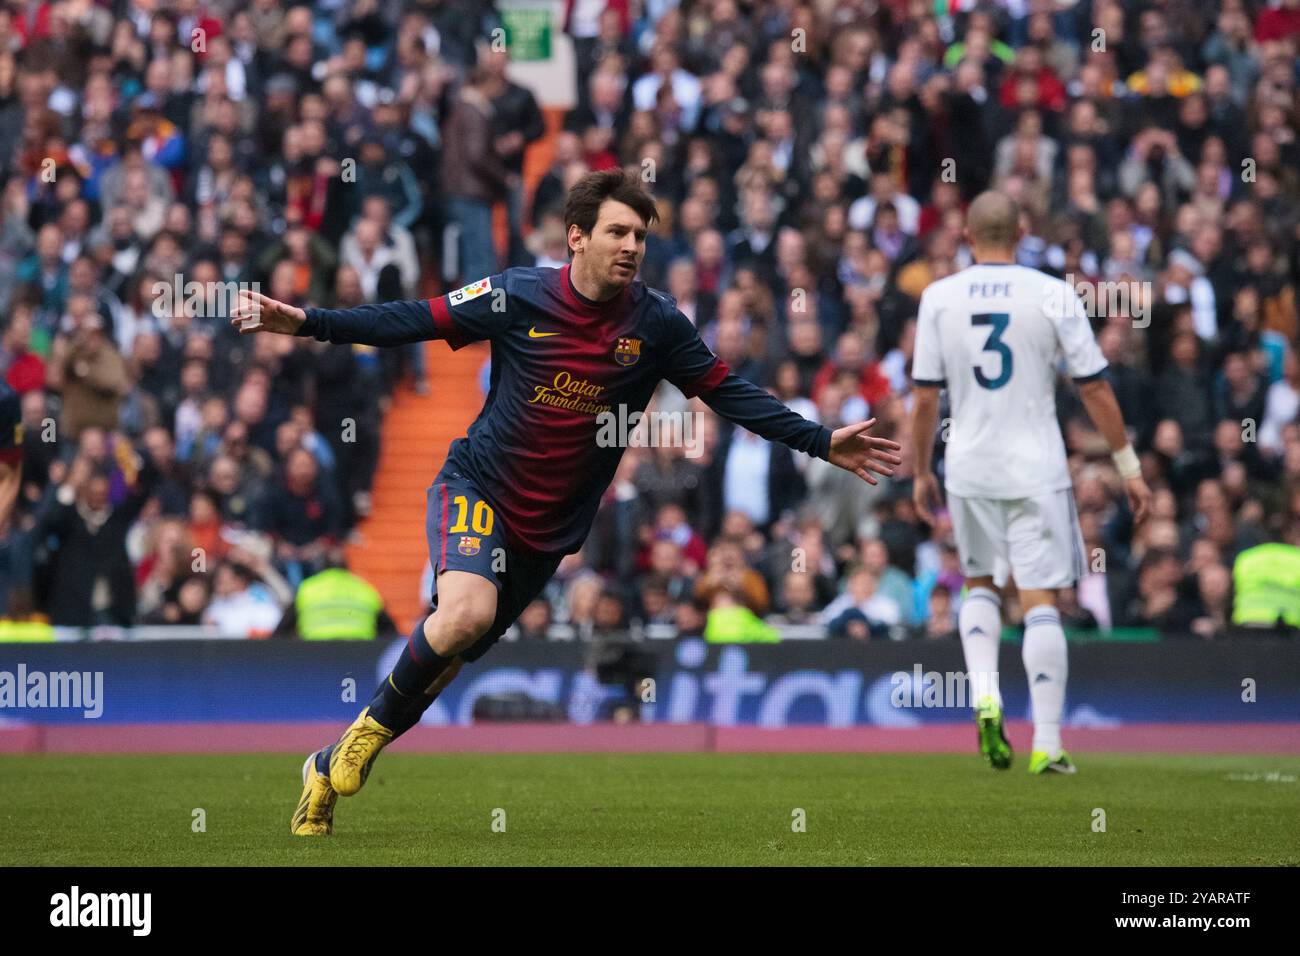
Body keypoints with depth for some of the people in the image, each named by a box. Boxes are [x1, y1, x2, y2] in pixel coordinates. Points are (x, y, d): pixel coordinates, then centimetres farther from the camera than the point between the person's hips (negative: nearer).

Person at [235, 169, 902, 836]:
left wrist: (822, 443, -2)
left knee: (446, 659, 6)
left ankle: (331, 768, 24)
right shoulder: (518, 297, -11)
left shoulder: (657, 324, -6)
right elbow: (414, 321, -5)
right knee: (467, 611, -31)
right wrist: (304, 322, -12)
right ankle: (372, 725, -6)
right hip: (477, 487, -3)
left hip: (549, 529, 3)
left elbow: (727, 392, 3)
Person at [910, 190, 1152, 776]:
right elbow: (1095, 390, -4)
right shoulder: (1052, 294, -5)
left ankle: (985, 694, -2)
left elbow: (924, 398, 1)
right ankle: (1047, 745, -2)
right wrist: (1129, 467, 3)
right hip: (1037, 471, -2)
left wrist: (920, 474, 13)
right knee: (1040, 599, 1)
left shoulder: (939, 298, -1)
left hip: (969, 469, 2)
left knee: (980, 583, 22)